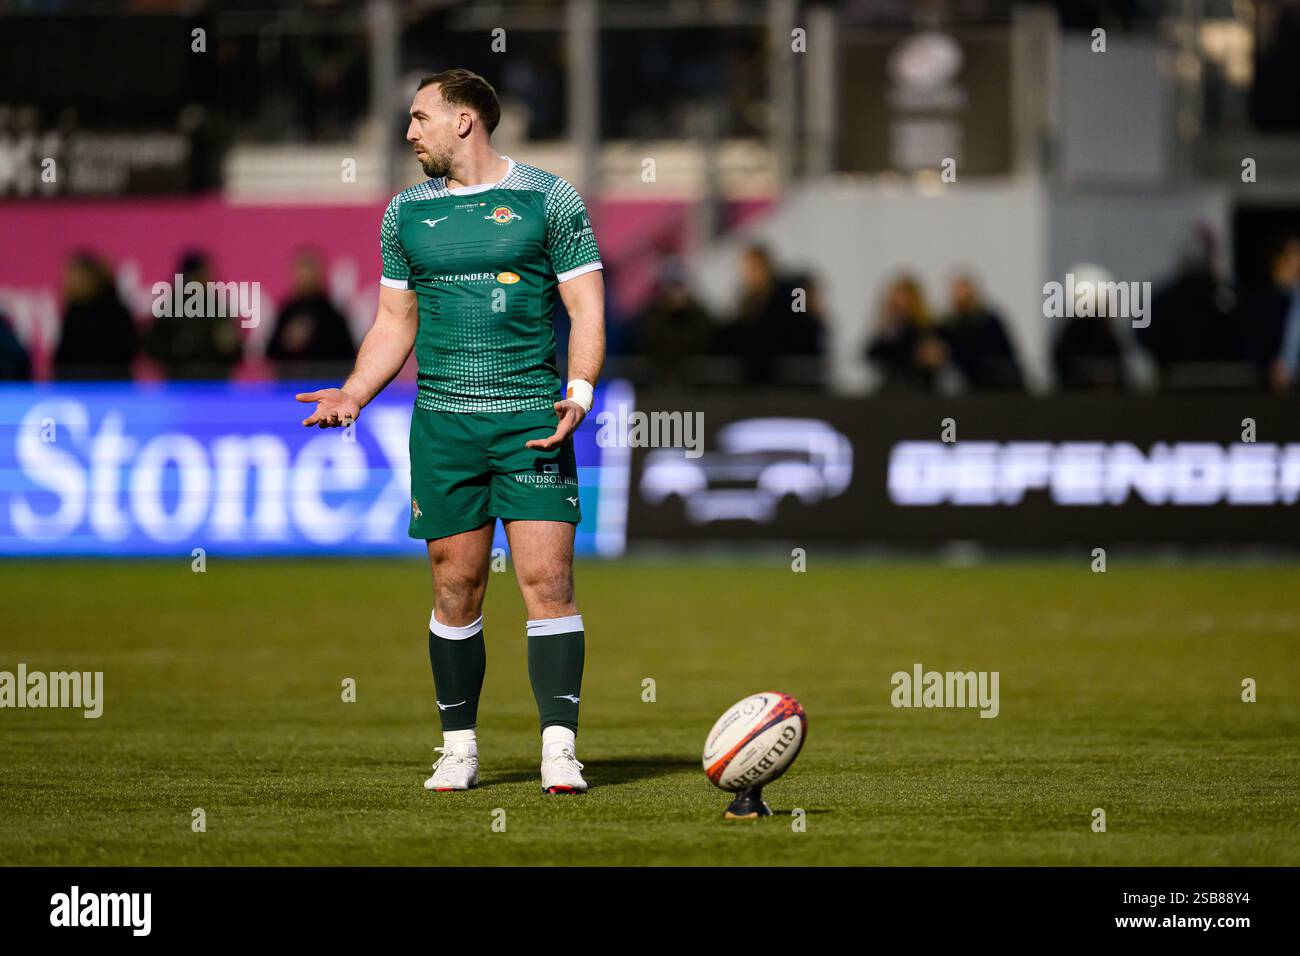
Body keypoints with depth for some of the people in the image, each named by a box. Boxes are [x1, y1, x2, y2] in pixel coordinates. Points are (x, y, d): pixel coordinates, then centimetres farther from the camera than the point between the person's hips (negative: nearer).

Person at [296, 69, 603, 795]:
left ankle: (560, 750, -12)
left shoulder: (549, 199, 1)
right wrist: (353, 396, 3)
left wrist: (580, 392, -16)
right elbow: (394, 325, 18)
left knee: (547, 579, -11)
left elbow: (587, 308, -1)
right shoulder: (407, 212, 12)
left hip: (532, 422, -3)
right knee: (456, 588, 4)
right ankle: (459, 747, 14)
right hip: (442, 423, 3)